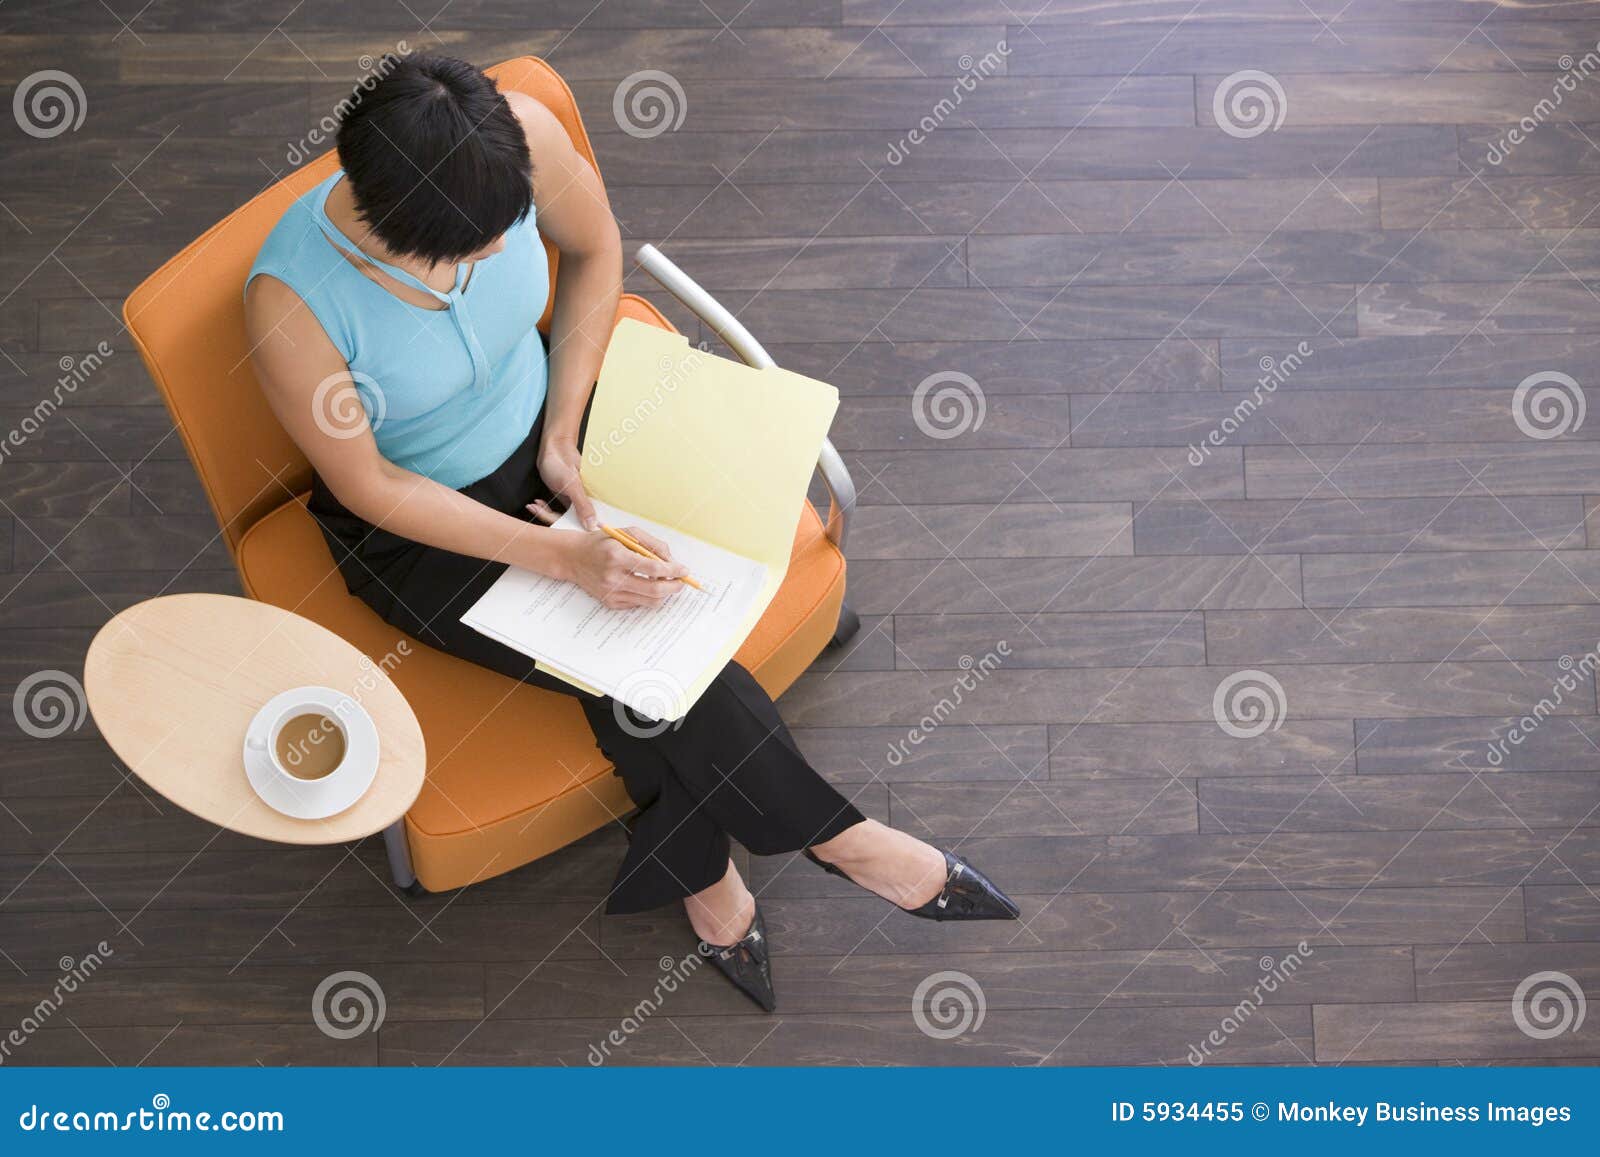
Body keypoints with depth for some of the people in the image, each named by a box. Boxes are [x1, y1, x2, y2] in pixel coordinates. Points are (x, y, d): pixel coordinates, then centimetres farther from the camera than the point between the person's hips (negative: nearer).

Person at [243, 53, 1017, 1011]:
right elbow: (368, 485, -20)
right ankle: (842, 840, 5)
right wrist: (560, 554, -26)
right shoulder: (292, 303, -34)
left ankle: (704, 882, 7)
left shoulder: (518, 135, -25)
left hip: (534, 437, 3)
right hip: (415, 532, -3)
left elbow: (594, 249, -3)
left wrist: (561, 436, -8)